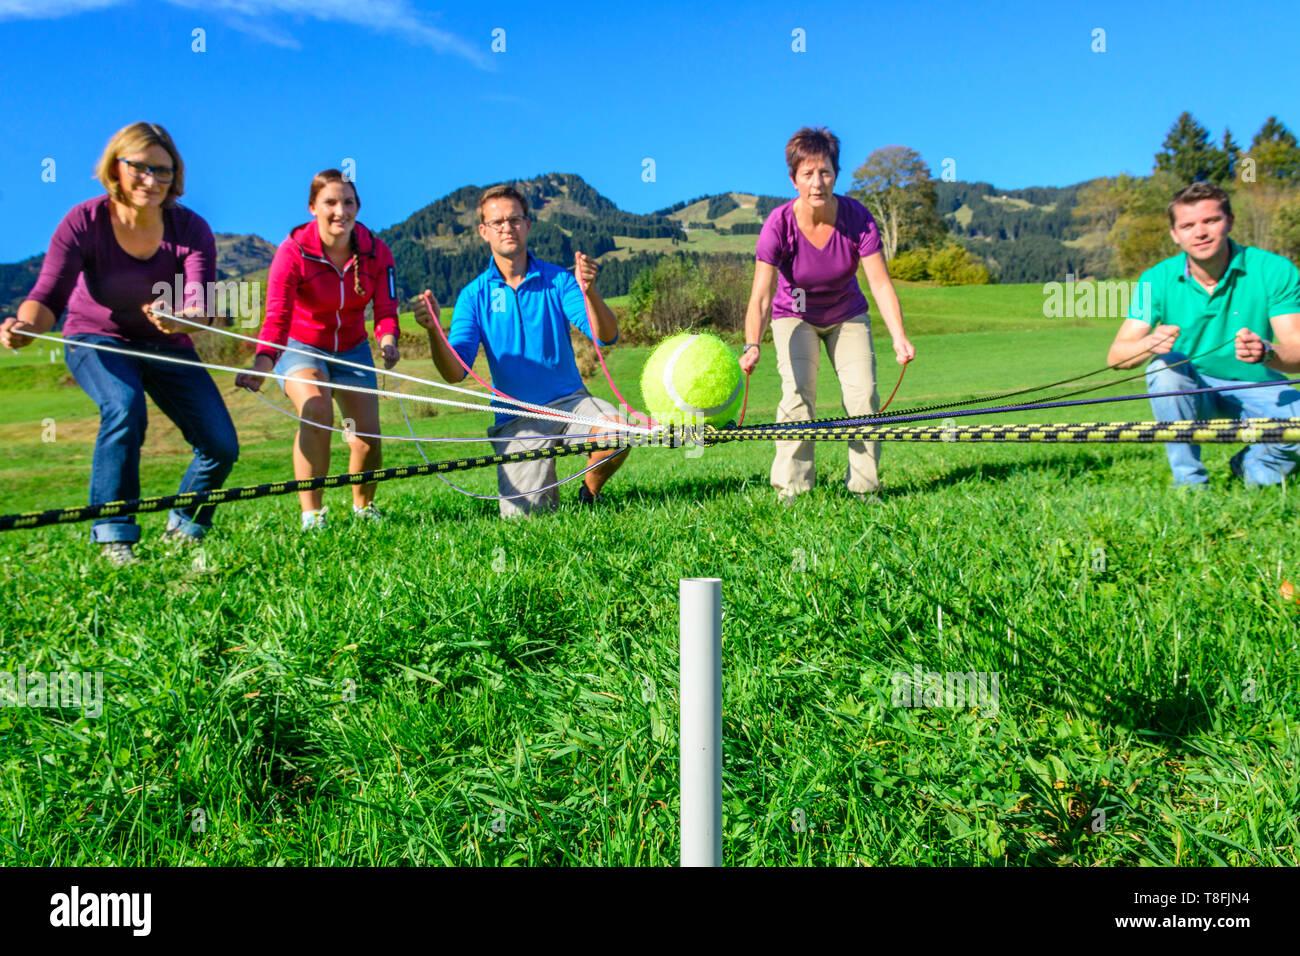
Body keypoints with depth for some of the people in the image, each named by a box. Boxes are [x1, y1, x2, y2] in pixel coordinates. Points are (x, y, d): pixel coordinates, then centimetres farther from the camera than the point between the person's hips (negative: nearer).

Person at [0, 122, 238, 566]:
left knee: (222, 445, -10)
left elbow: (203, 301, -30)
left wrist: (181, 319, -55)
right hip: (96, 340, -2)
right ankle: (113, 538, -22)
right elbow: (49, 295, -28)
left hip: (166, 346, 3)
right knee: (124, 407, -35)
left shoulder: (191, 229, -16)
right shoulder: (84, 222, -19)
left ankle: (183, 532, 19)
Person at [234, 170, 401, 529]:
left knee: (369, 438, -7)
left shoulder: (375, 252, -11)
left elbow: (386, 309, -15)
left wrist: (387, 339, -40)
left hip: (352, 350, 3)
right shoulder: (293, 251, -20)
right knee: (316, 409, -32)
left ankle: (363, 507, 24)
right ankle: (311, 514, -21)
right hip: (302, 347, -3)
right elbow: (277, 317, -29)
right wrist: (263, 362, -48)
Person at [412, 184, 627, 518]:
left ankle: (589, 493, 1)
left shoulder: (557, 280, 1)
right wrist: (433, 331, -28)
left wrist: (589, 292, -30)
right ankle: (545, 485, 24)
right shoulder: (475, 295, 1)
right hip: (516, 419, 0)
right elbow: (455, 372, -8)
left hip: (570, 401, 1)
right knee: (523, 516, -14)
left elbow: (607, 336, -12)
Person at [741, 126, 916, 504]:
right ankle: (789, 489, -11)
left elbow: (880, 283, -28)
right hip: (795, 315, -2)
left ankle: (865, 487, 4)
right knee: (798, 394, -20)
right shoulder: (780, 224, -28)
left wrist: (898, 336, -43)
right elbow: (761, 296, -36)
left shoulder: (856, 217, -24)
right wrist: (753, 346, -53)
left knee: (864, 395, -9)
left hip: (847, 315, 2)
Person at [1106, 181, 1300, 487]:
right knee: (1165, 367, -32)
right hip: (1193, 391, 0)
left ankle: (1254, 468, 6)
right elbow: (1116, 355, -18)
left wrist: (1266, 352, -43)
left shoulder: (1275, 271, -13)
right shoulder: (1157, 280, -10)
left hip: (1258, 388, 0)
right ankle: (1188, 480, -17)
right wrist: (1150, 344, -41)